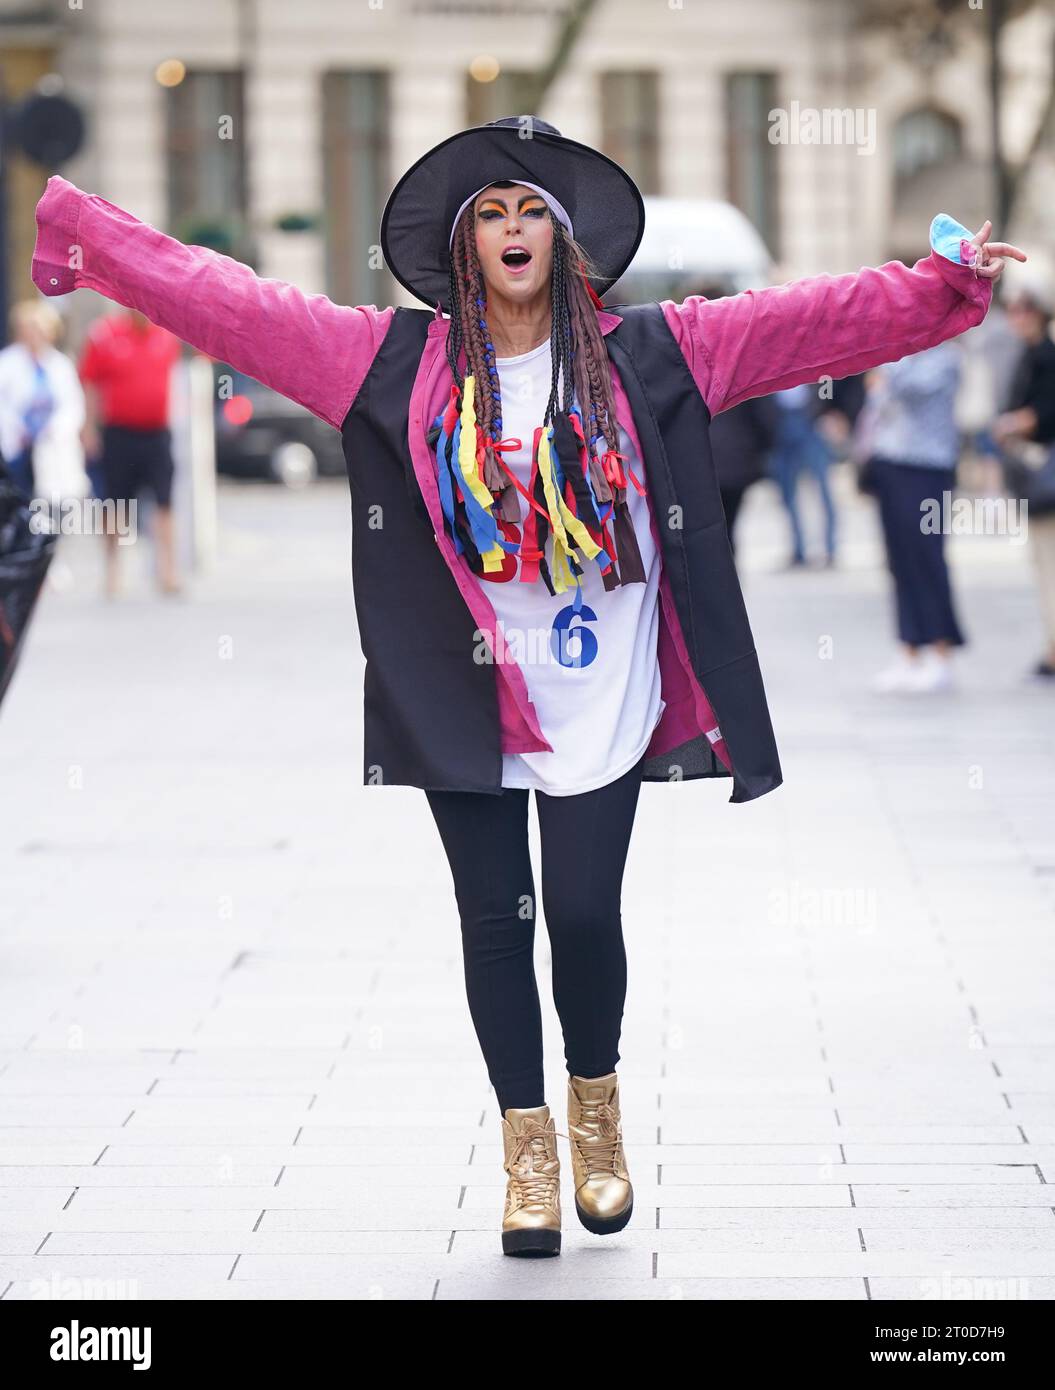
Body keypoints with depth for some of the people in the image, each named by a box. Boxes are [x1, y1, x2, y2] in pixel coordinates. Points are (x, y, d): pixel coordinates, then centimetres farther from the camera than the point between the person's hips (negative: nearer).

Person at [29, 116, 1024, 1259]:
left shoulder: (645, 354, 2)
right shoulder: (394, 358, 2)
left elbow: (820, 319, 0)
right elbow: (228, 303, 1)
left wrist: (950, 284, -7)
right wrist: (84, 236, -3)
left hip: (603, 699, -1)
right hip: (465, 695, 1)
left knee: (585, 914, -4)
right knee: (495, 920, 5)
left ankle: (596, 1104, 24)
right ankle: (527, 1145, 21)